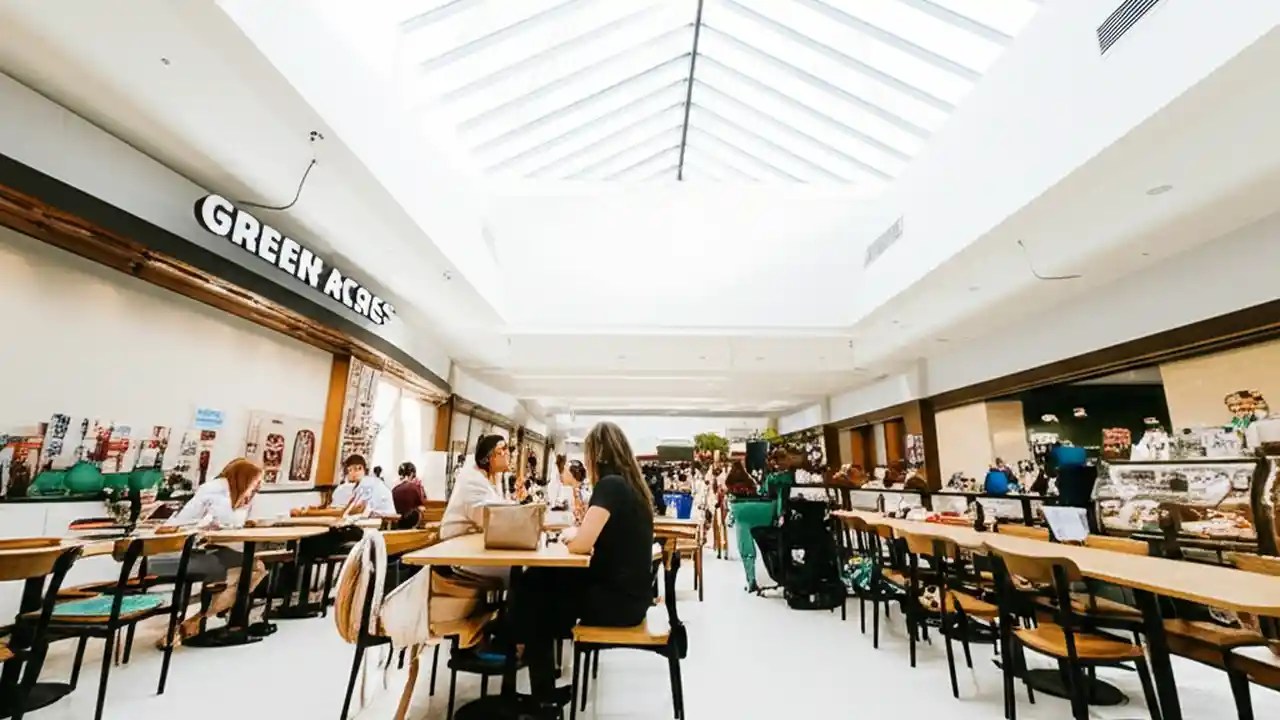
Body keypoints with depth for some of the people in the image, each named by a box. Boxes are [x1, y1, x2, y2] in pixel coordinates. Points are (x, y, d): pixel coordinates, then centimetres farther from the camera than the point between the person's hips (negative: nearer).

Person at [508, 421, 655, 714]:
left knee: (530, 592, 8)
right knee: (536, 579, 13)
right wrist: (576, 532, 5)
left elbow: (581, 545, -23)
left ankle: (545, 697, 24)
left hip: (618, 599, -8)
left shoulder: (610, 485, -19)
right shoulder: (629, 484, 9)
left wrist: (570, 534, -2)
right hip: (624, 590, 8)